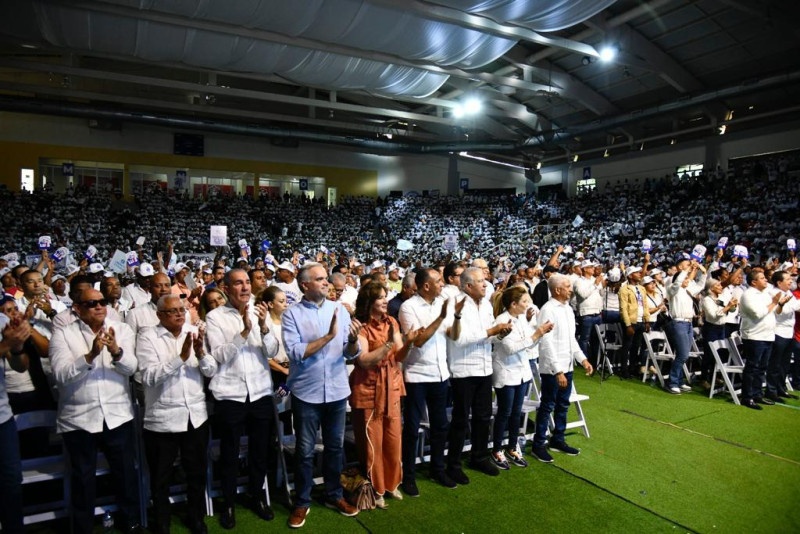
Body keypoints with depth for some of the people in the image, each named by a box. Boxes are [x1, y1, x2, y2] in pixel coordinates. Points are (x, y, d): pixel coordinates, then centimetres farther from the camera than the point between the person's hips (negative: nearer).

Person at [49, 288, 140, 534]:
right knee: (82, 479, 12)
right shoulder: (63, 334, -3)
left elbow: (131, 367, -9)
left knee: (126, 472, 12)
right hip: (78, 419, -1)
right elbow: (61, 374, -15)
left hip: (118, 416, 2)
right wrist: (90, 356, -30)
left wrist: (117, 352, -30)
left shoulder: (122, 329, 1)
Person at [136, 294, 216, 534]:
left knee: (197, 472, 18)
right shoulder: (148, 337, -7)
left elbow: (211, 371, 1)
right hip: (162, 419, -3)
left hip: (196, 415, 3)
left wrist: (200, 353, -18)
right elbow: (149, 377, -19)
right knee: (161, 478, 14)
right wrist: (181, 357, -26)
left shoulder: (194, 333, 3)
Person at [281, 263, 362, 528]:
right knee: (305, 451, 11)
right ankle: (302, 502, 29)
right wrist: (328, 336, -24)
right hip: (306, 393, -3)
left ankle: (334, 495, 36)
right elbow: (295, 352, -20)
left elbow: (352, 353, -1)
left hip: (337, 390, 3)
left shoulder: (339, 309, 0)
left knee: (335, 446, 17)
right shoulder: (292, 313, -8)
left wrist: (353, 340, -23)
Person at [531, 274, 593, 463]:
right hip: (552, 368, -8)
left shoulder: (568, 308, 10)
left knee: (563, 405, 17)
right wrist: (557, 370, -22)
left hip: (567, 366, 8)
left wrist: (582, 359, 8)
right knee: (547, 406, 2)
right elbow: (547, 343, -20)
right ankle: (538, 444, 16)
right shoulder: (548, 310, -16)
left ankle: (557, 440, 32)